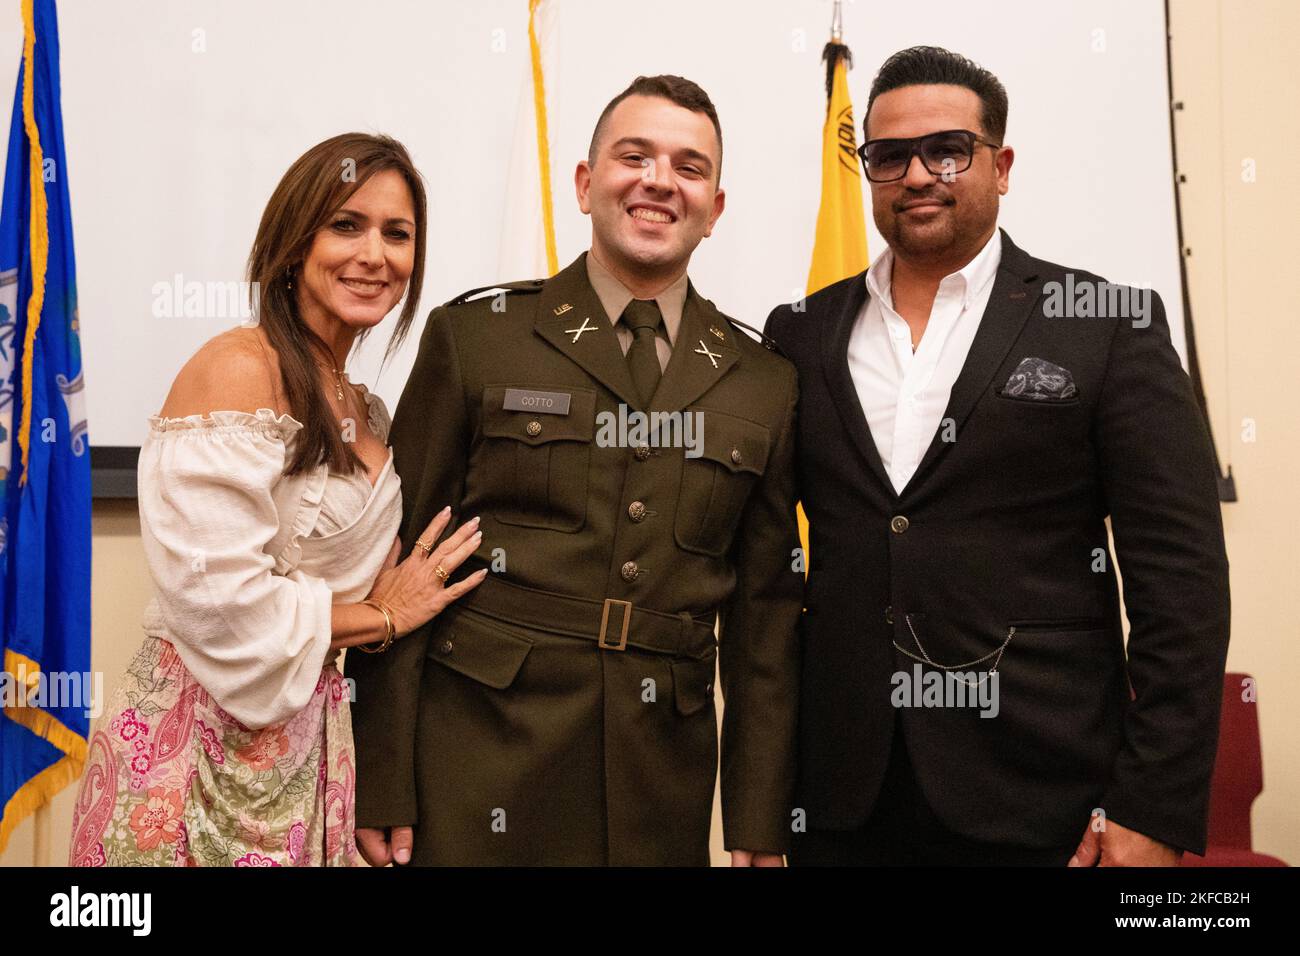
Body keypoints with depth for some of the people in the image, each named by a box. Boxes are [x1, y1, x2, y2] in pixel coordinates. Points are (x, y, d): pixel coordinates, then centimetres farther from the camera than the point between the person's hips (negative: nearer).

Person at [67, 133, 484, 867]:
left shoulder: (362, 409, 9)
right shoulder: (238, 370, -15)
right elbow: (217, 602, -22)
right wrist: (381, 617, -8)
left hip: (308, 744, 7)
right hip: (206, 746, -7)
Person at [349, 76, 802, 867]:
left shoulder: (765, 383, 6)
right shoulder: (474, 337, -1)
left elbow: (765, 614, 8)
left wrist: (759, 825, 6)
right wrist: (384, 789, -5)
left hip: (663, 785, 2)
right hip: (482, 772, -2)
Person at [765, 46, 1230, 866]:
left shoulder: (1110, 325, -3)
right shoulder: (803, 335, 6)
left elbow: (1181, 581, -6)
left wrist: (1155, 812, -10)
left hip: (1038, 802, -2)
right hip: (842, 799, 3)